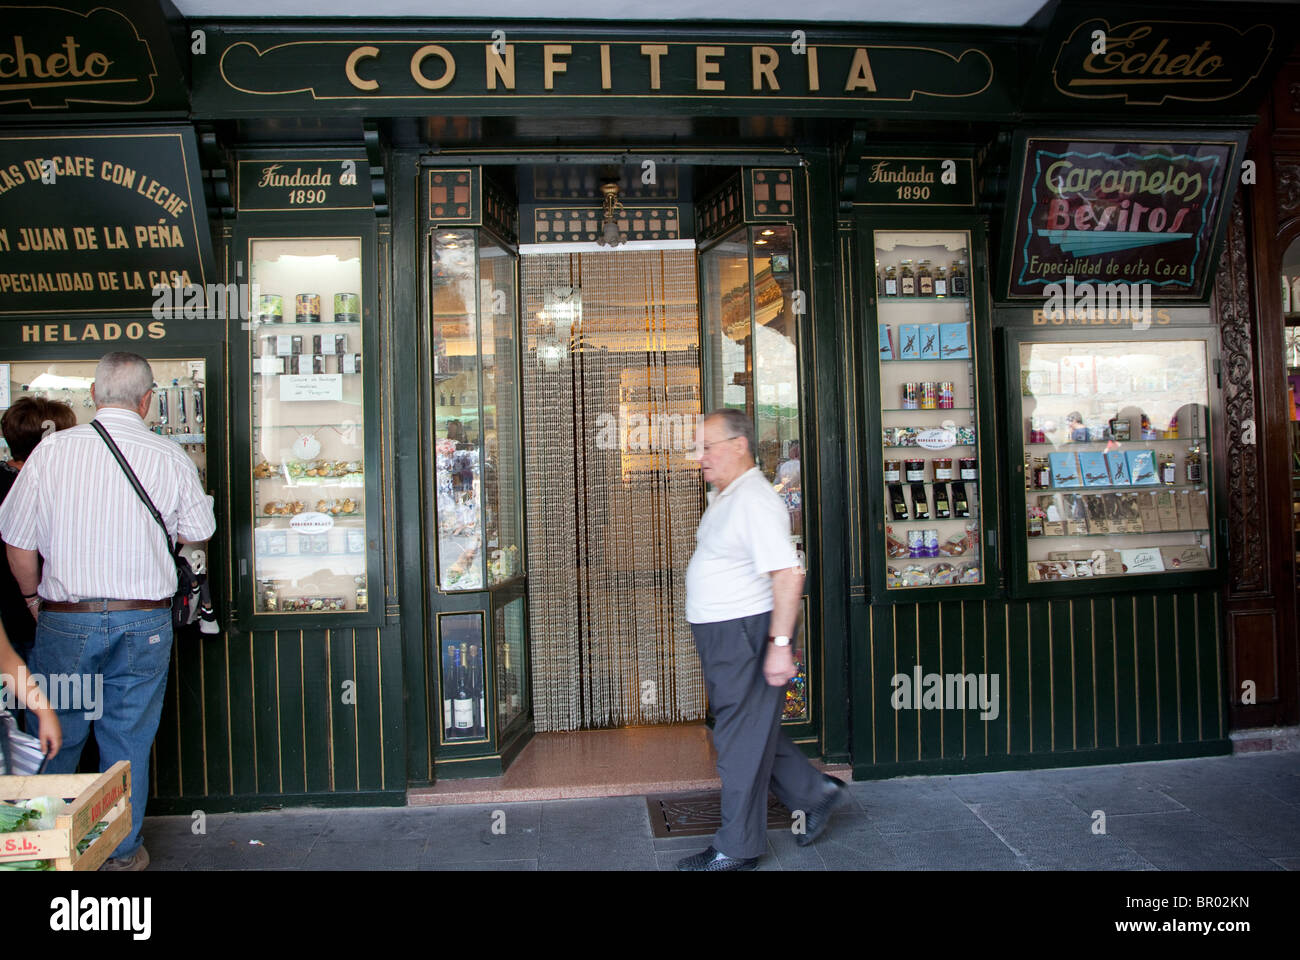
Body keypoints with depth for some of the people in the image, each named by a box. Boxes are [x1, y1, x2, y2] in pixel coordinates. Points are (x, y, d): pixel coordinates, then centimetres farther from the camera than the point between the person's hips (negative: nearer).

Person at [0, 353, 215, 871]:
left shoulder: (52, 450, -6)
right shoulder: (171, 457, -6)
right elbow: (198, 533, 5)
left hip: (66, 620, 0)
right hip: (145, 623, 0)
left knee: (55, 738, 16)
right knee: (128, 741, 12)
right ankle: (123, 852, 25)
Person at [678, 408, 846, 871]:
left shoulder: (755, 500, -20)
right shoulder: (723, 496, 13)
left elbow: (788, 574, -26)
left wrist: (780, 643, -29)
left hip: (747, 633, -10)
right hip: (719, 636, 10)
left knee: (742, 738, 2)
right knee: (747, 727, 19)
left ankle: (738, 848, 17)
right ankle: (814, 795, 34)